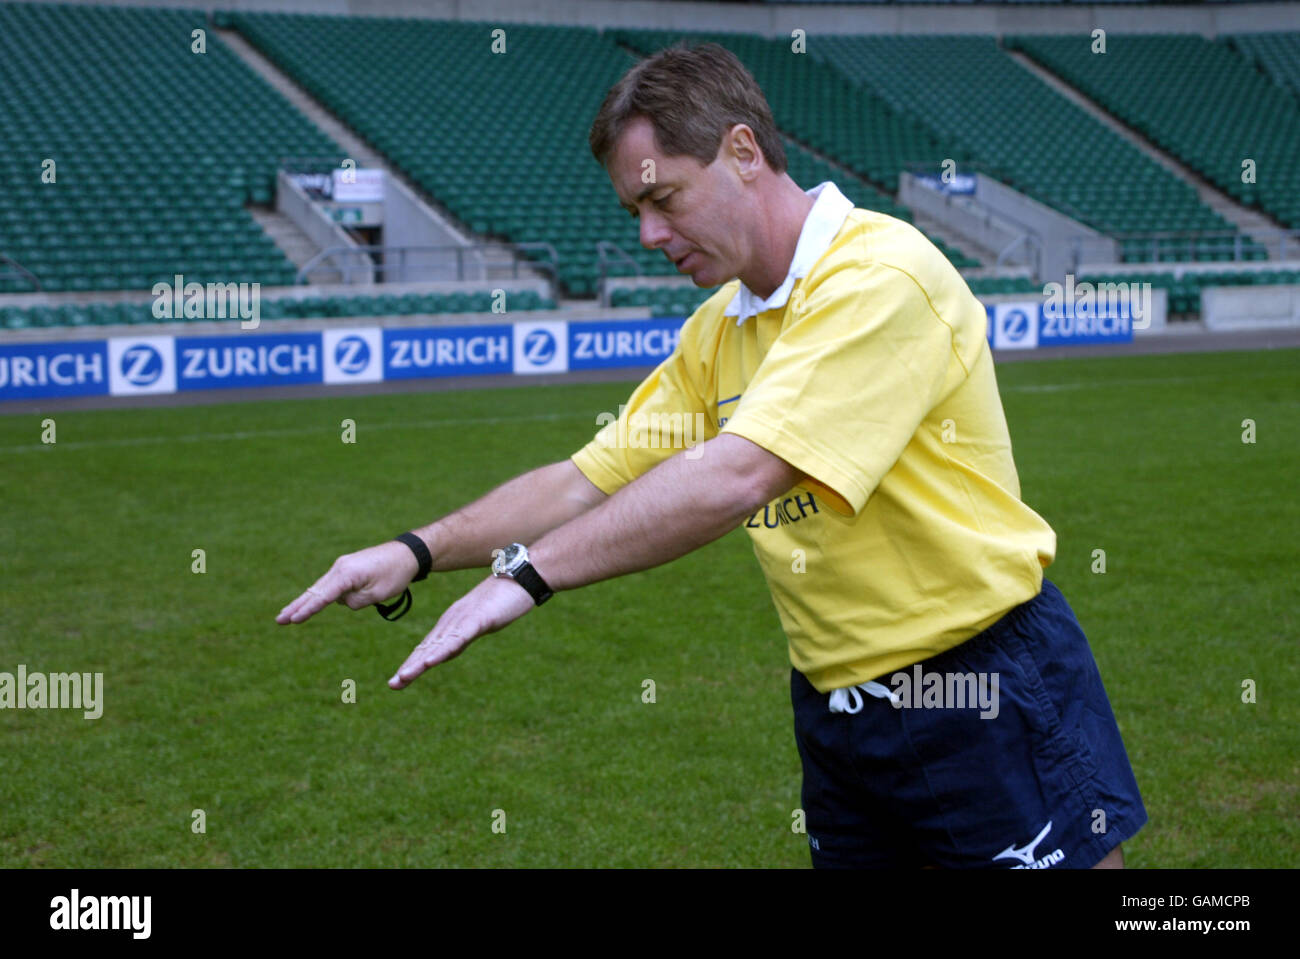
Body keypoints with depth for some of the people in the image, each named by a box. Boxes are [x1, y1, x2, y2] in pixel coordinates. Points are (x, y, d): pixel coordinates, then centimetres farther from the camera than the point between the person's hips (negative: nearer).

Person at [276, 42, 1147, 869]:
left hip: (986, 689, -7)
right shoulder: (717, 330, 8)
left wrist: (527, 572, -26)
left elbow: (736, 477, -28)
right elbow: (588, 481, 9)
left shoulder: (882, 275, -19)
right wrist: (419, 552, -2)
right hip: (835, 705, 7)